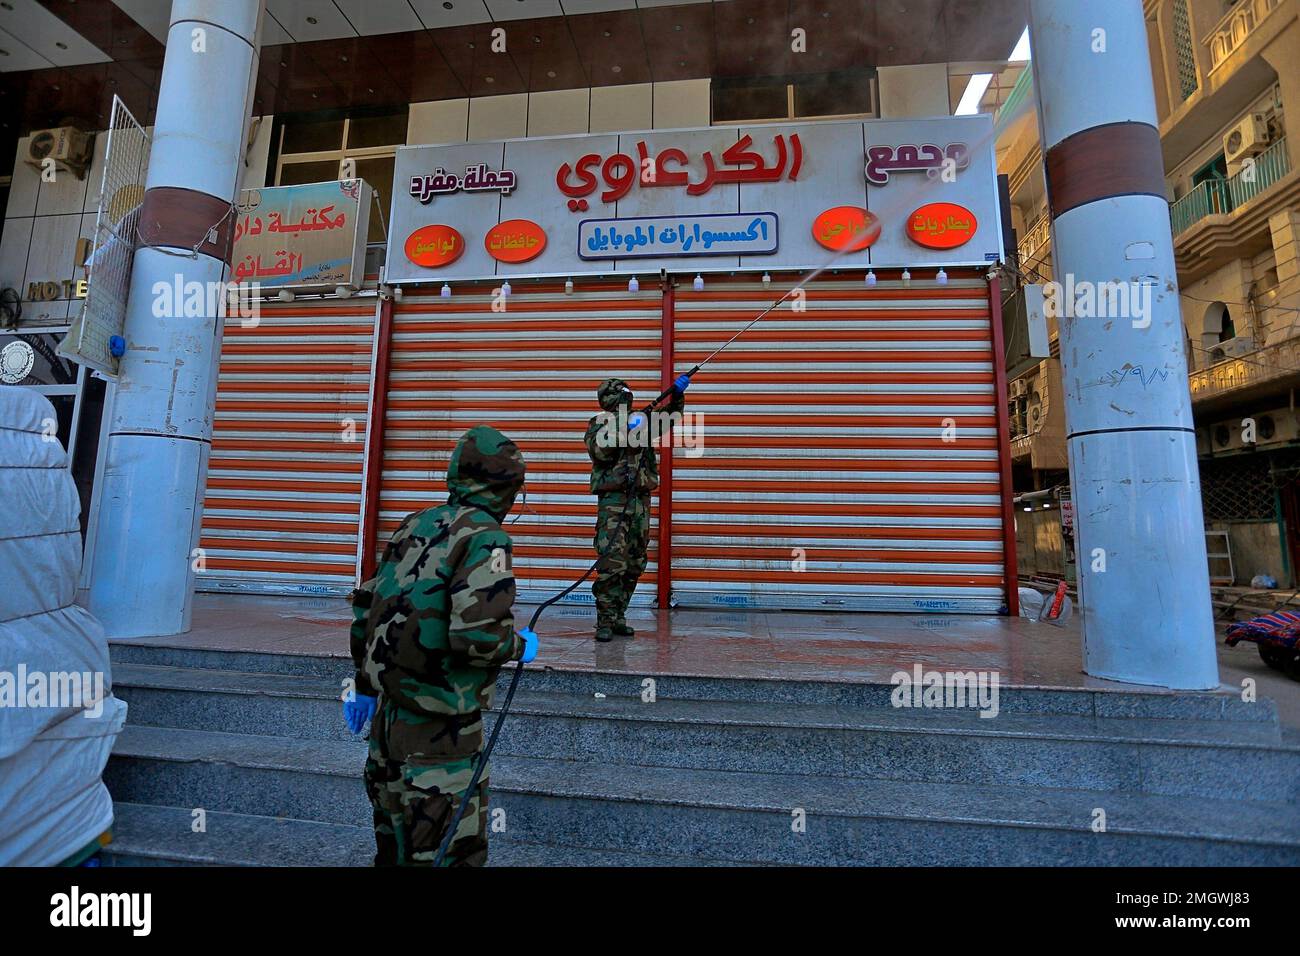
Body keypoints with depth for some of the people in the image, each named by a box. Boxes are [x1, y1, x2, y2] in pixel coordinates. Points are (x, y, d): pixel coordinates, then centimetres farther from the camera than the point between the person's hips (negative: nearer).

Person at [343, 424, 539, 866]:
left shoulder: (415, 524, 5)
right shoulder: (484, 536, -18)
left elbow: (365, 609, 12)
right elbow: (474, 635, -28)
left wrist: (365, 686, 22)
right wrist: (520, 646, -7)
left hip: (386, 714, 8)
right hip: (439, 730, -8)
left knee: (394, 845, 26)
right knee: (452, 851, 9)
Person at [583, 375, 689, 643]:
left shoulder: (641, 420, 17)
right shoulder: (599, 424, 2)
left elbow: (668, 419, 21)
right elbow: (599, 451, -15)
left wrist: (677, 398, 4)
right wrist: (622, 428, -22)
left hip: (641, 500, 6)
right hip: (613, 500, -6)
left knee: (633, 565, 9)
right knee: (611, 561, -13)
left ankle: (618, 617, 19)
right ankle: (605, 622, -4)